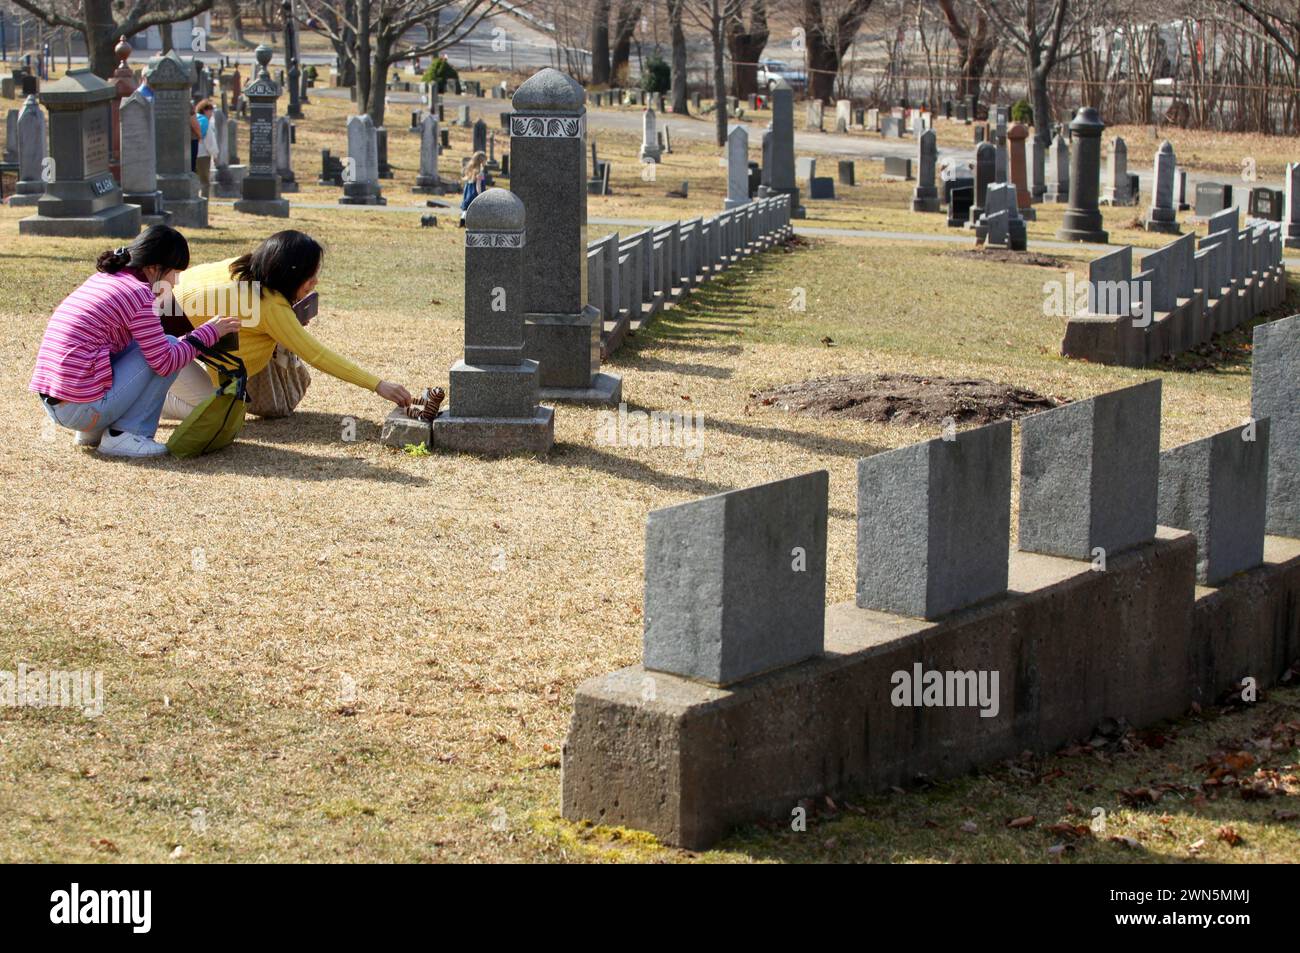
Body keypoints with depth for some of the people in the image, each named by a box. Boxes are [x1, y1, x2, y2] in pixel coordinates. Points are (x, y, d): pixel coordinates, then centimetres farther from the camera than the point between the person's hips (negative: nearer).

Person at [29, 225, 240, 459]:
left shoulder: (100, 279, 15)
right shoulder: (138, 293, -11)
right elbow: (165, 363, -10)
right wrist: (208, 333, 0)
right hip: (83, 409, -9)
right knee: (169, 348, 1)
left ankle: (93, 431, 17)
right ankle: (123, 435, -2)